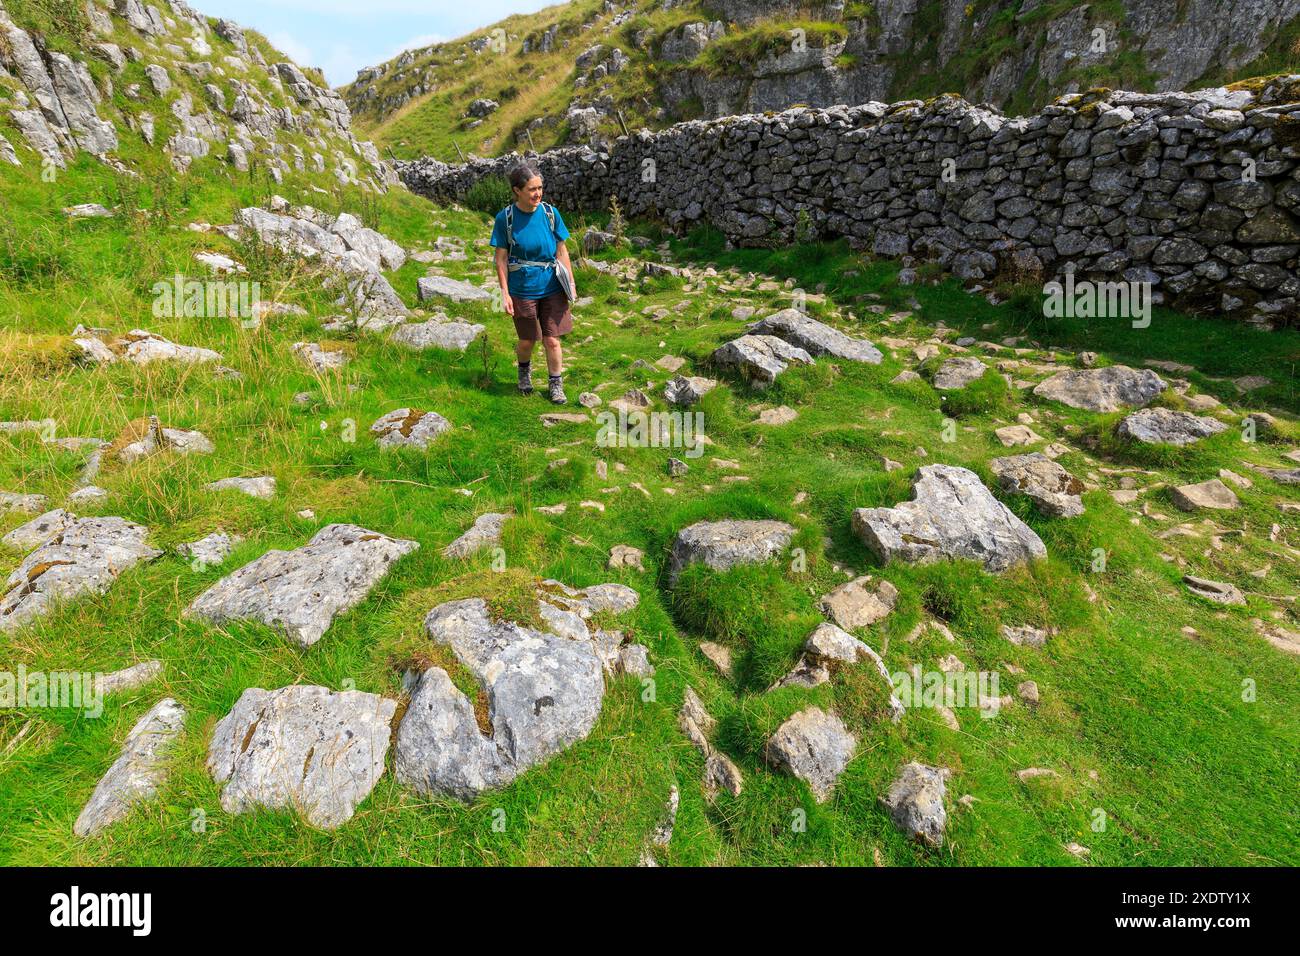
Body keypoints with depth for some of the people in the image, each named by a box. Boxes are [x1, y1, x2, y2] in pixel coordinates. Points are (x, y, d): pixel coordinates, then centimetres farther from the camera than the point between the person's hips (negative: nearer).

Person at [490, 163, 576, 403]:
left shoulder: (550, 212, -3)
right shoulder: (505, 218, -8)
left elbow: (562, 251, 4)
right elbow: (501, 258, -4)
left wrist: (571, 283, 3)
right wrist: (505, 293, -7)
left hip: (552, 288, 1)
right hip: (522, 290, -1)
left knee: (552, 341, 3)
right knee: (527, 341, 12)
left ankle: (555, 385, 22)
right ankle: (524, 370, 44)